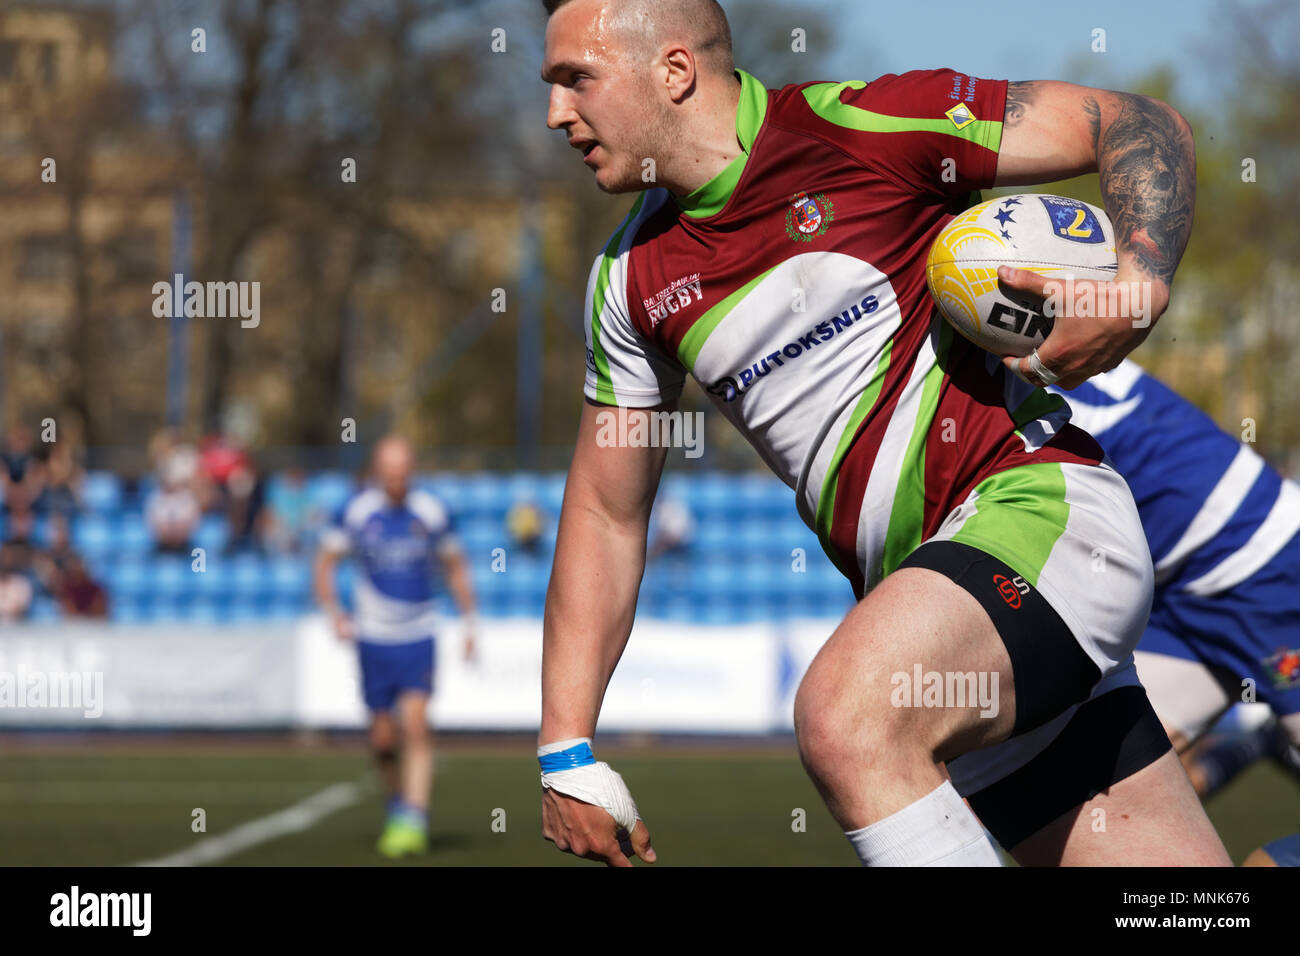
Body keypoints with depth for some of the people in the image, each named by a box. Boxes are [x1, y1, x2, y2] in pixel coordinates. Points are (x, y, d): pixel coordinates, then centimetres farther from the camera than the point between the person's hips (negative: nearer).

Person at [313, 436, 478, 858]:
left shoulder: (432, 513, -2)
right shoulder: (354, 511, -3)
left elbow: (456, 568, 12)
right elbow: (325, 563, 6)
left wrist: (470, 624, 8)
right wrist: (334, 613, -8)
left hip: (418, 637, -1)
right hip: (373, 637, 1)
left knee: (416, 724, -17)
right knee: (383, 737, 4)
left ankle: (413, 823, -19)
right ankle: (398, 805, 30)